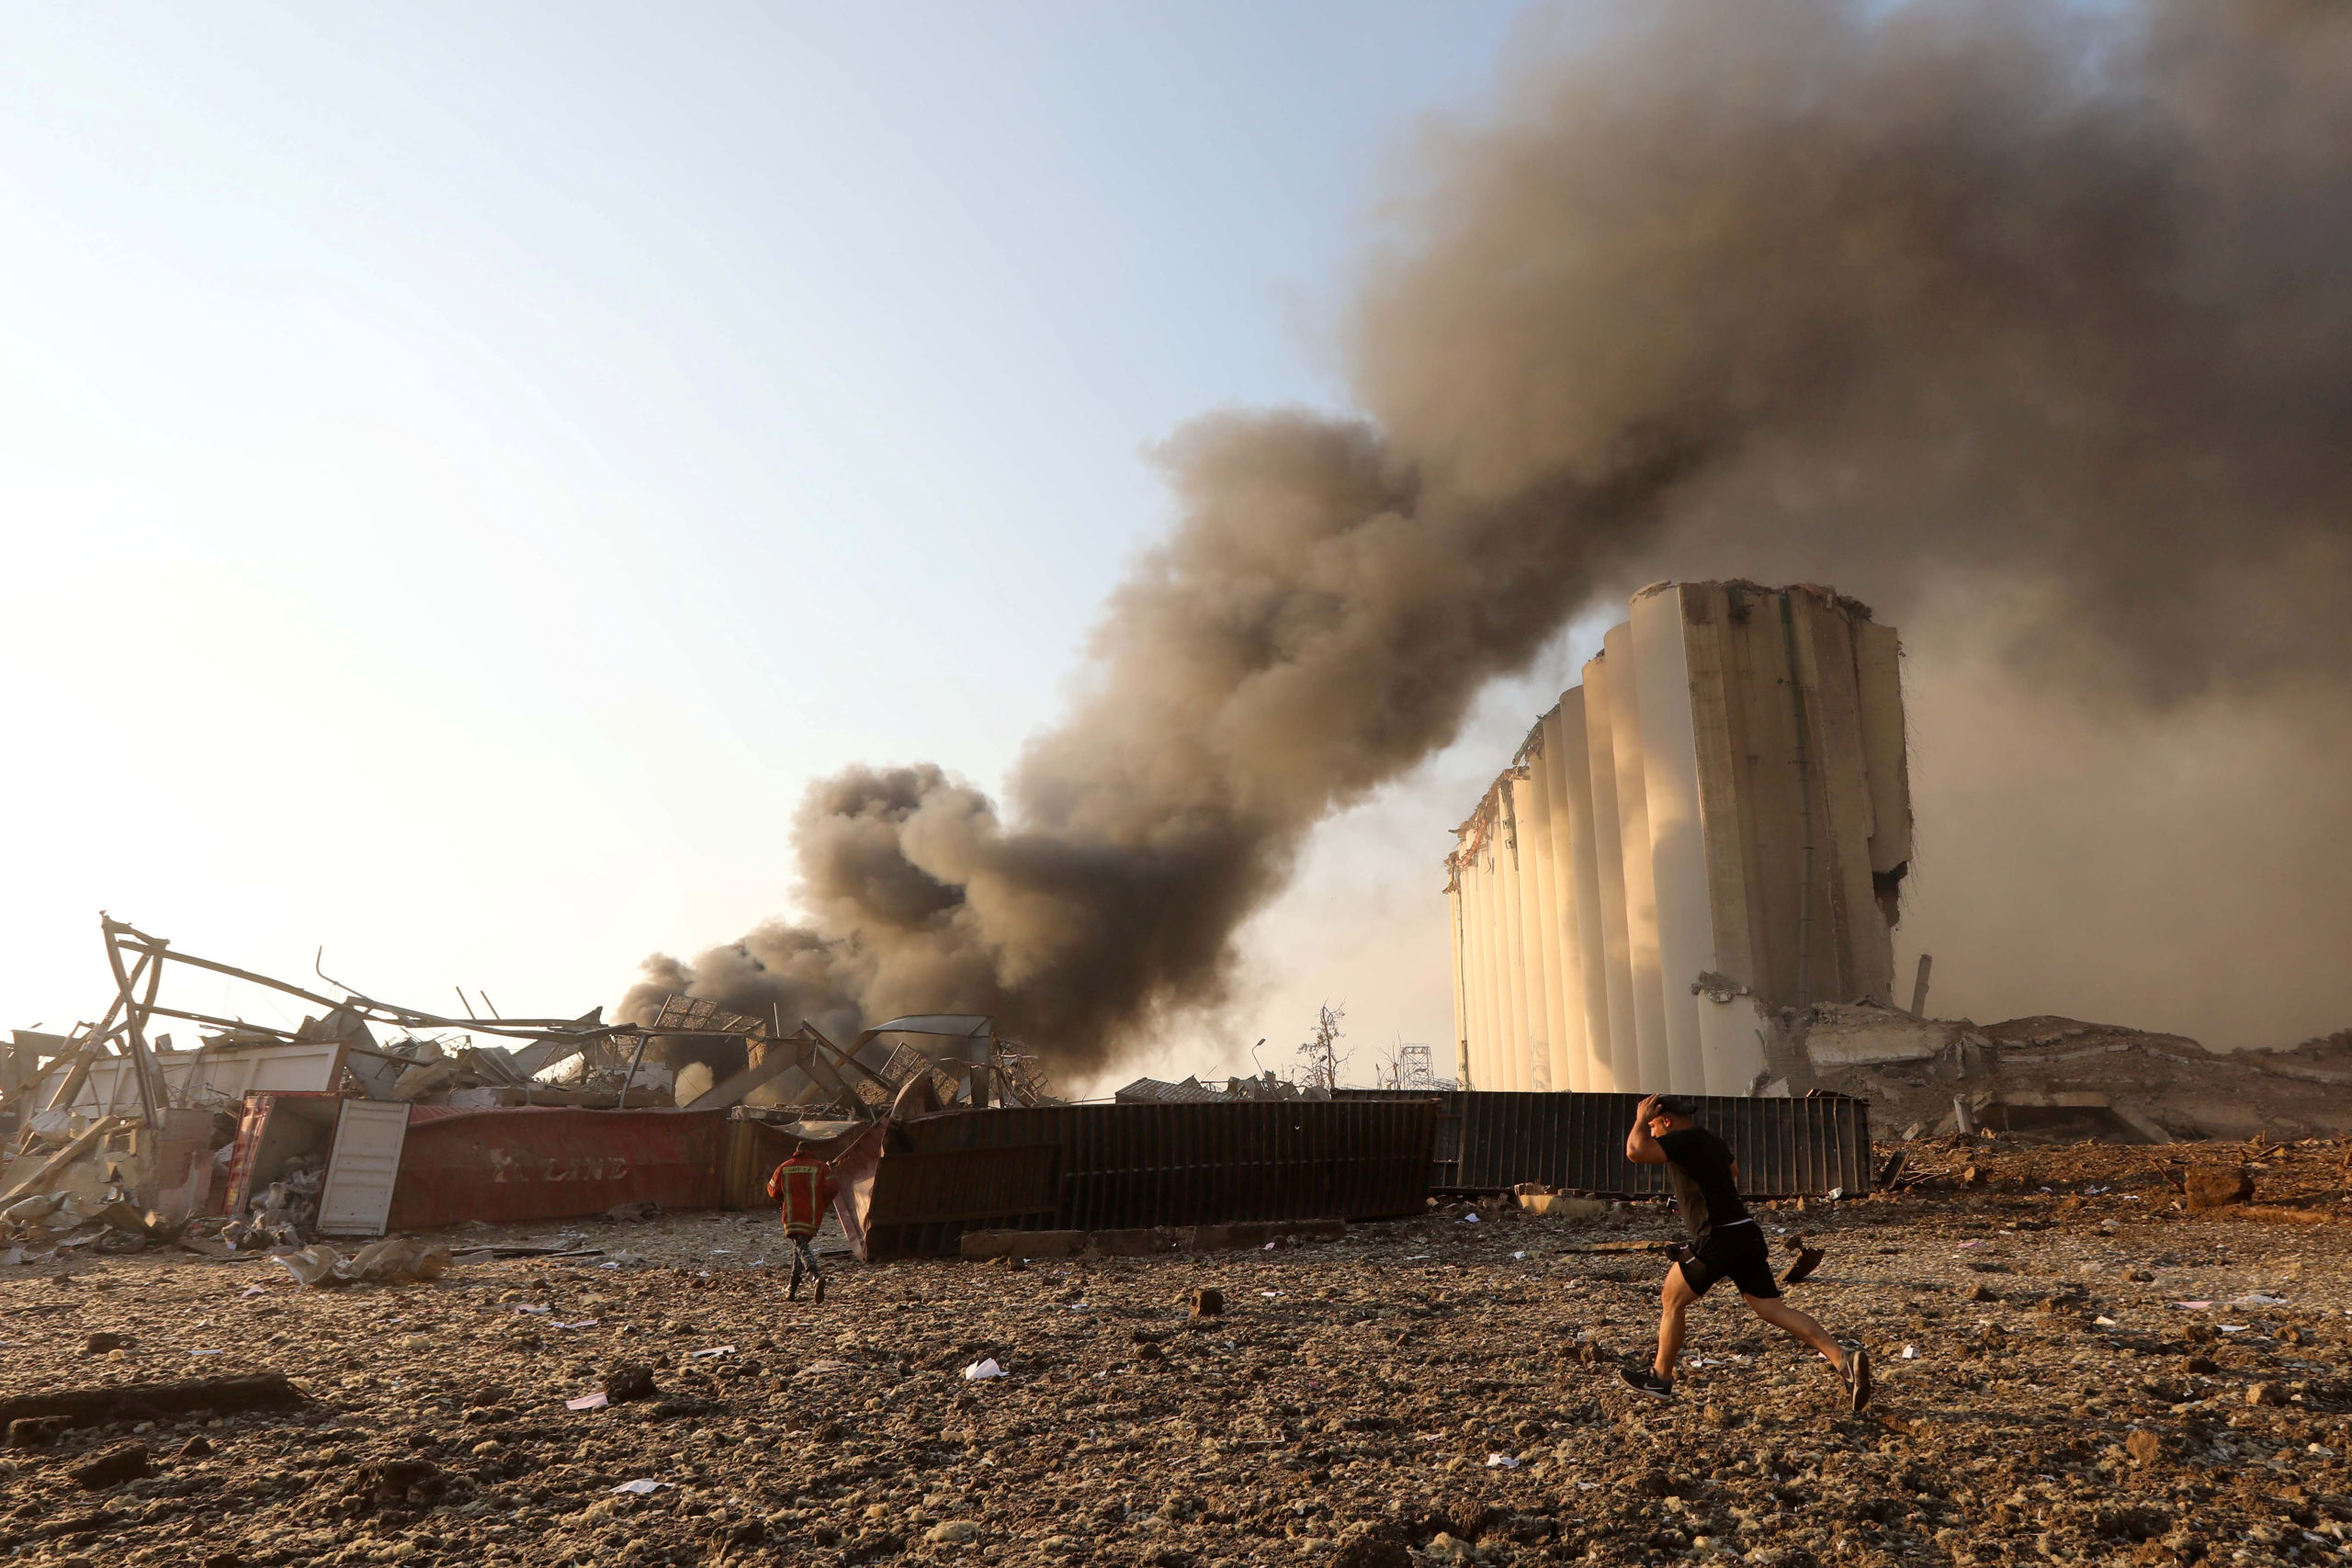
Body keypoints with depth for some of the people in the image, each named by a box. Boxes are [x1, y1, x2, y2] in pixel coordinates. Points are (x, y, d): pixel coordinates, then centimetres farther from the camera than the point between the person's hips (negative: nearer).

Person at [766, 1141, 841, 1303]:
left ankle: (816, 1277, -37)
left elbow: (773, 1191, 12)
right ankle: (793, 1290, 21)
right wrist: (823, 1202, 12)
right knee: (800, 1246, 18)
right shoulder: (820, 1167, 3)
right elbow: (832, 1188, -7)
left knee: (801, 1248, -10)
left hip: (792, 1216, -1)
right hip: (813, 1217, 1)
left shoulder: (783, 1168, 7)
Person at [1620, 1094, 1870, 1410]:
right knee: (1772, 1309, 6)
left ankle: (1660, 1377, 15)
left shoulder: (1685, 1140, -11)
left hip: (1719, 1238, -9)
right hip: (1746, 1236, 9)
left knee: (1672, 1299, 6)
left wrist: (1640, 1120, -10)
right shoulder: (1711, 1141, 18)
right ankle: (1844, 1358, -7)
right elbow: (1733, 1168, 41)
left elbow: (1636, 1151, -27)